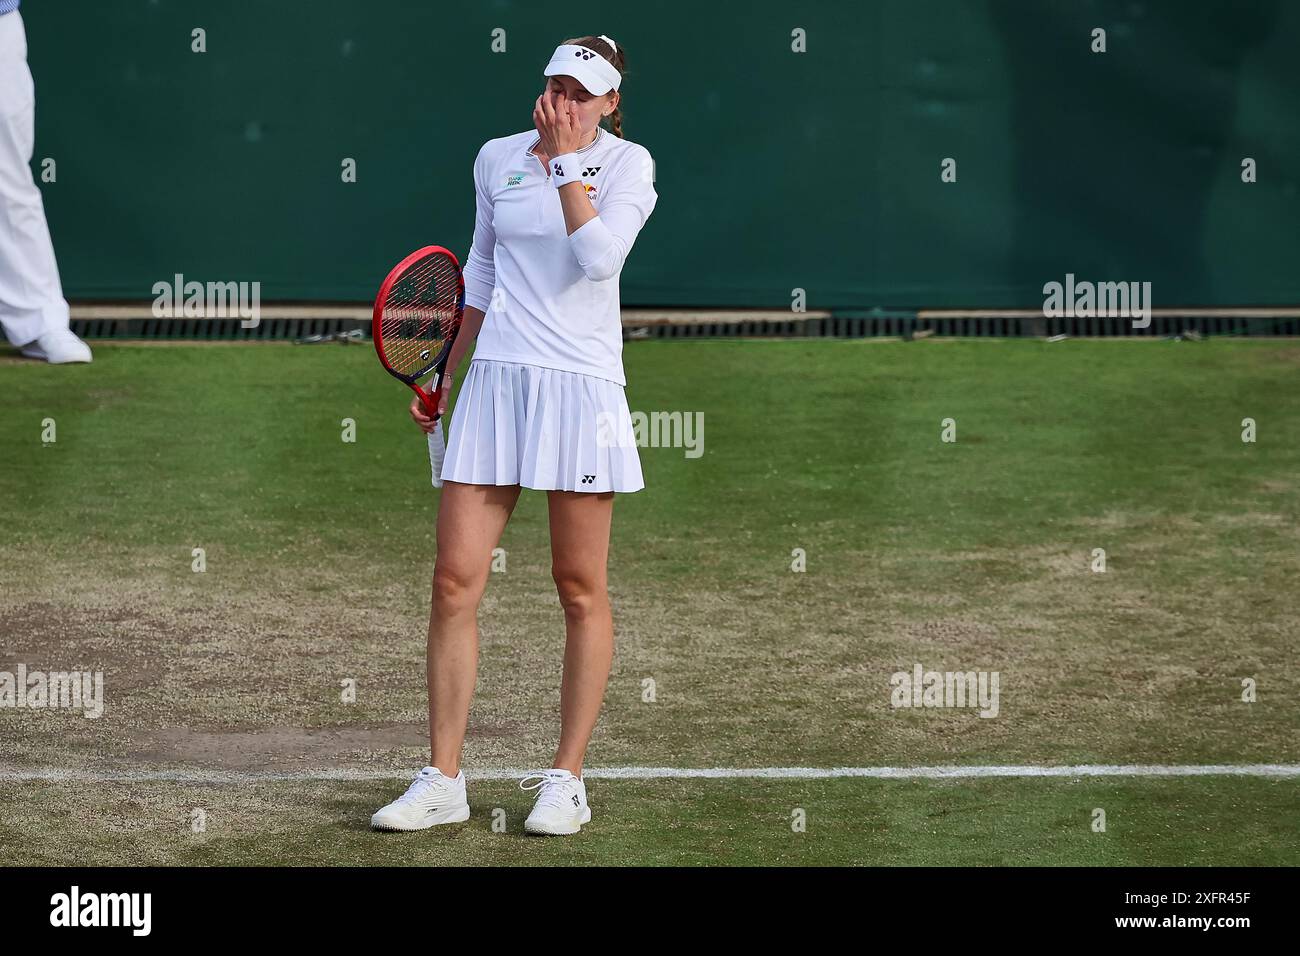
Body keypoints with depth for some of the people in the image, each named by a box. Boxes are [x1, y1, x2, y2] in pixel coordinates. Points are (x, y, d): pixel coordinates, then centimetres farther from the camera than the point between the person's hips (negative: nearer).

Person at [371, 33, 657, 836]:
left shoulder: (627, 164, -1)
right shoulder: (497, 159, 11)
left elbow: (599, 254, -18)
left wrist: (566, 158, -12)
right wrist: (445, 373, 22)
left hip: (580, 386, -3)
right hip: (495, 379, 3)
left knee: (580, 590, 2)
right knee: (455, 582, -3)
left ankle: (566, 780, 10)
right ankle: (443, 780, 2)